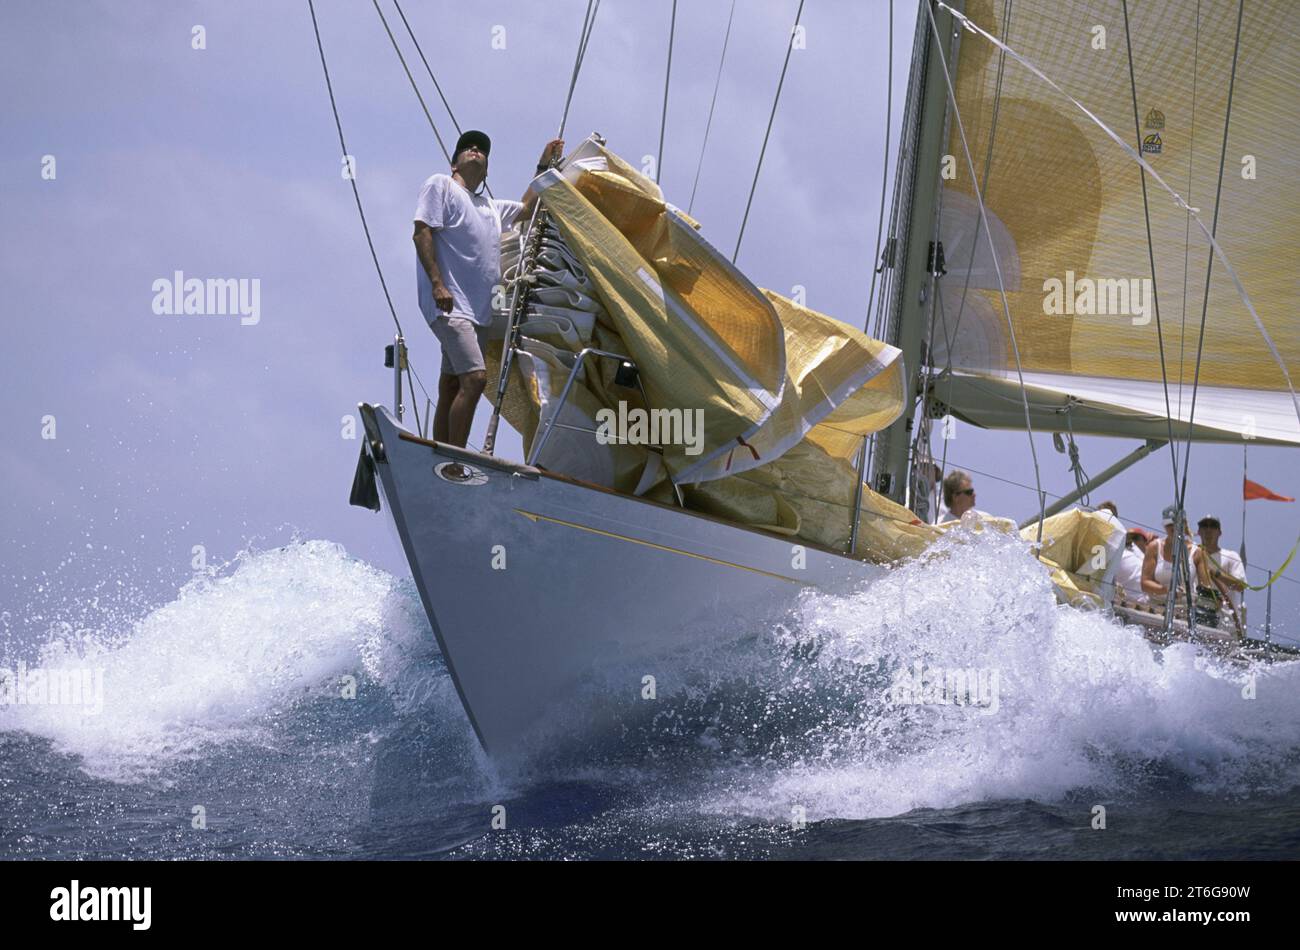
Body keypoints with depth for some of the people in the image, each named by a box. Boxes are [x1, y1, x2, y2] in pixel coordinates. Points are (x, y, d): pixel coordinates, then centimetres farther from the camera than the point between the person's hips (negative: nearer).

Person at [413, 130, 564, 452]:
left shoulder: (490, 206, 27)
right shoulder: (440, 185, 3)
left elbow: (525, 208, 41)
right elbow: (421, 233, -7)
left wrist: (544, 166, 34)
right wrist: (437, 283, -18)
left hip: (478, 310, 9)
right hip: (449, 304, -9)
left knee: (451, 387, 8)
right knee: (475, 377, -23)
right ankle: (454, 466, -23)